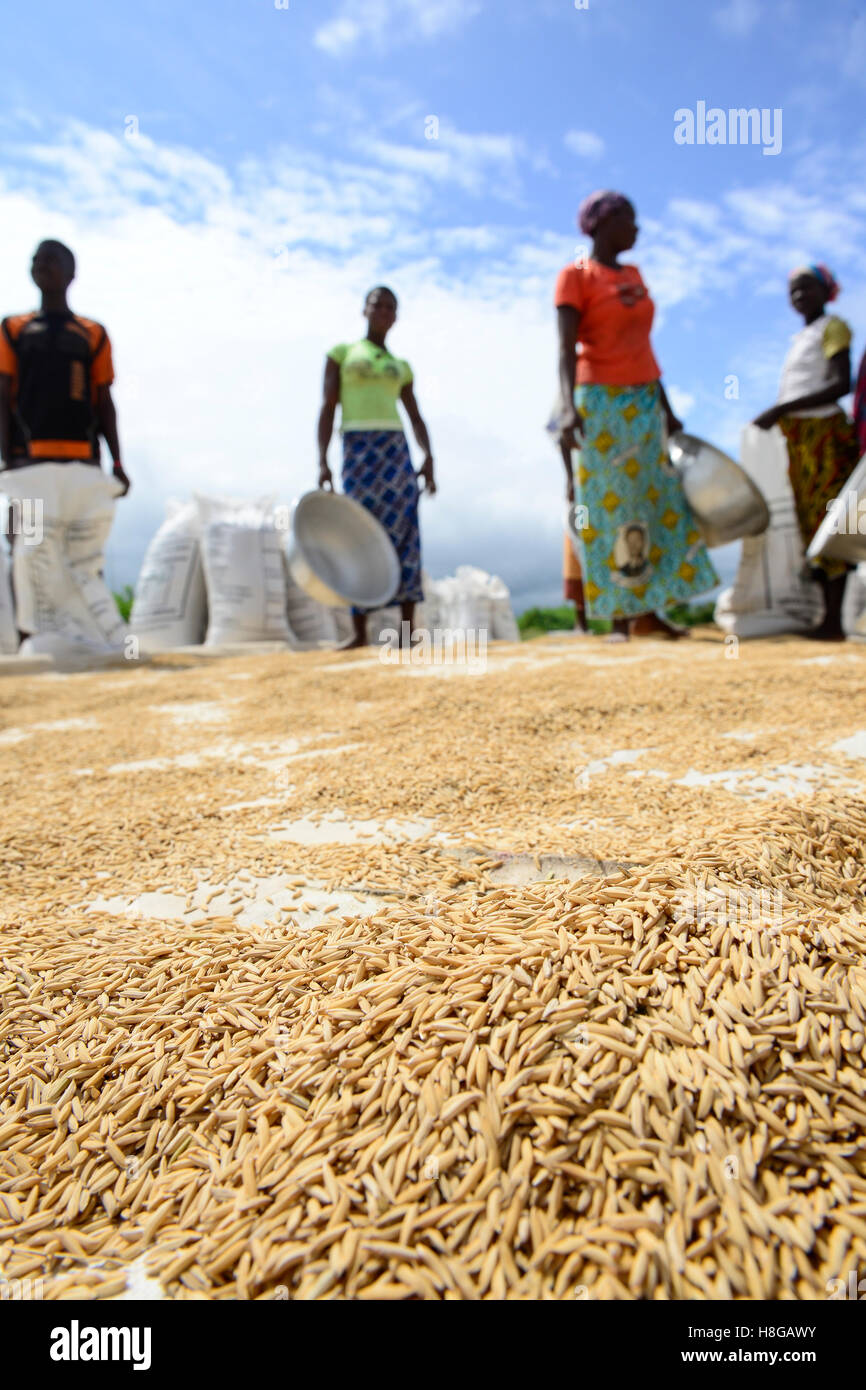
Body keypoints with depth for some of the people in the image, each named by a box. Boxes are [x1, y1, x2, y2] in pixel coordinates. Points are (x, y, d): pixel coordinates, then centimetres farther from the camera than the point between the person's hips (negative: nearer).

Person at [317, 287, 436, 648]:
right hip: (356, 451, -2)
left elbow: (416, 419, 14)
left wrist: (428, 458, -5)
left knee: (404, 530, -10)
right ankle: (360, 632, -6)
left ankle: (407, 628, -11)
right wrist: (322, 461, -8)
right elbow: (327, 408, 4)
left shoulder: (401, 367, 21)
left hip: (396, 448, 2)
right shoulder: (341, 352, 14)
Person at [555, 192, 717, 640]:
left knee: (655, 501, 3)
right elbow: (566, 347, -15)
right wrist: (568, 405, -31)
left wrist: (666, 408, 18)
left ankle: (647, 609, 8)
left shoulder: (633, 275, 17)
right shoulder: (575, 276, -4)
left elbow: (642, 348, 18)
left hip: (644, 403, 7)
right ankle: (619, 616, -1)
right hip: (602, 404, -7)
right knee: (610, 505, -6)